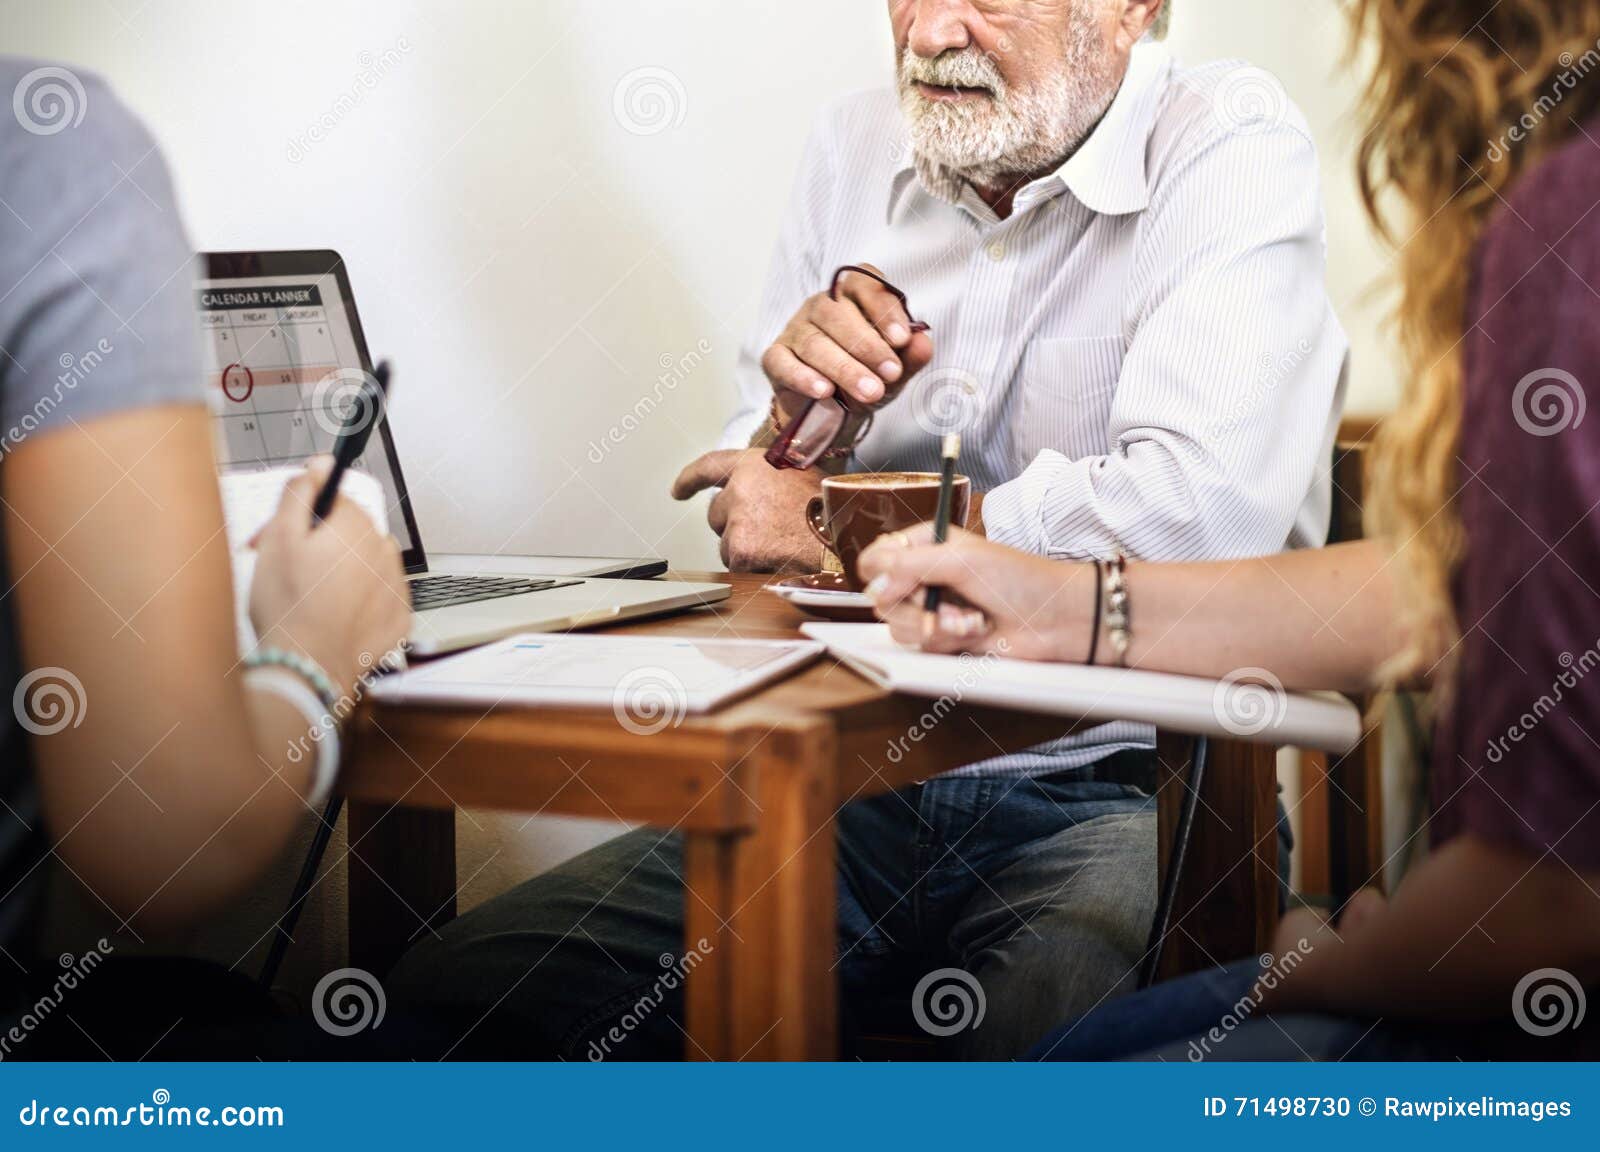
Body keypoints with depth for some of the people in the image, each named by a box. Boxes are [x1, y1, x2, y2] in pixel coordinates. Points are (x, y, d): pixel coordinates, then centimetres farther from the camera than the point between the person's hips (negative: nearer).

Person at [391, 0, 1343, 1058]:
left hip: (1119, 796, -5)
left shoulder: (1236, 151, -7)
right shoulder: (858, 149, 11)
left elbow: (1201, 514, -24)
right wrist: (797, 418, -9)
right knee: (446, 996, -12)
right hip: (856, 786, 5)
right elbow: (756, 522, 16)